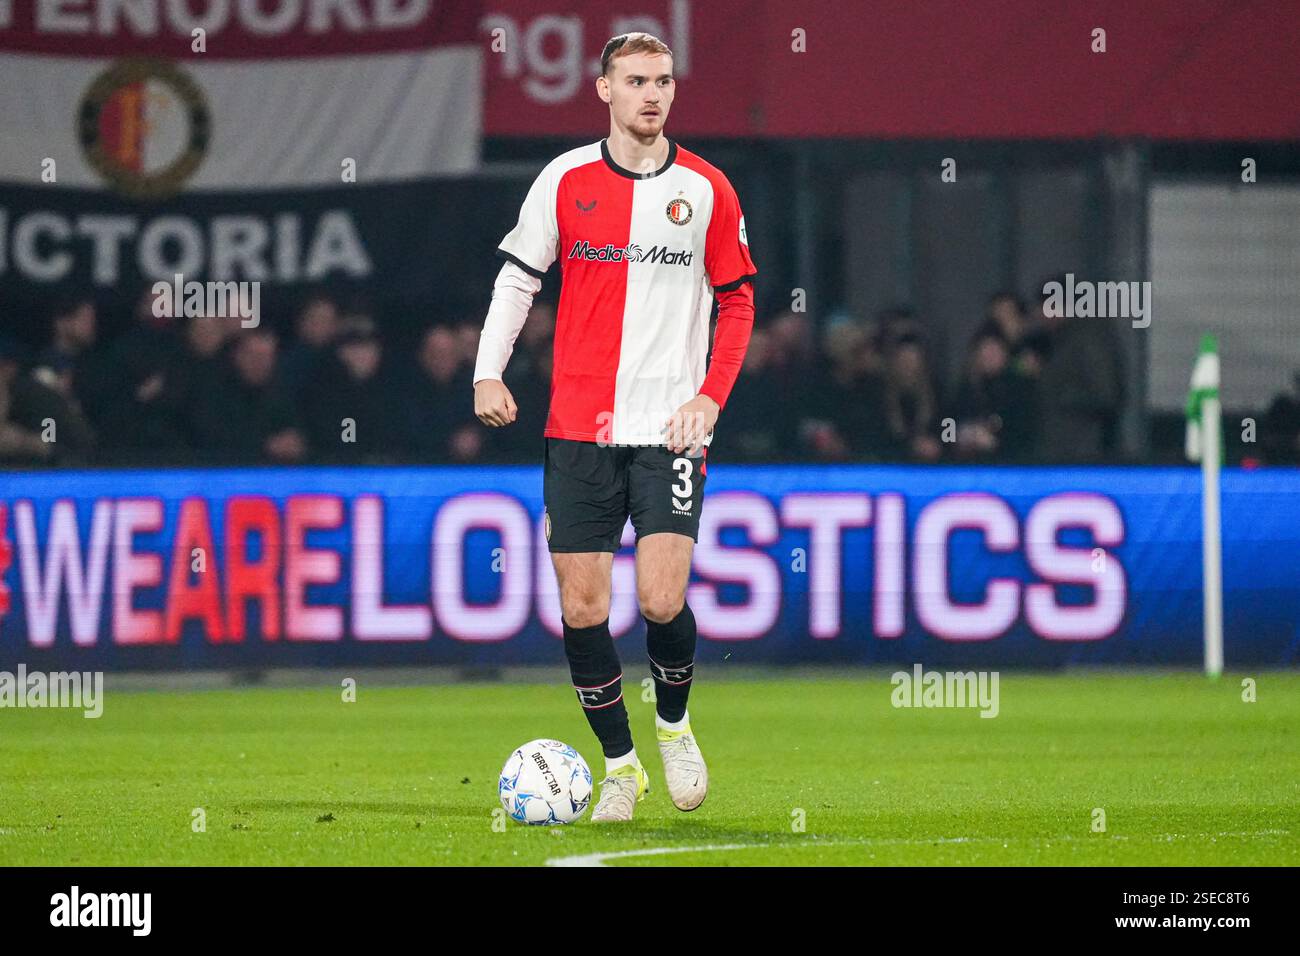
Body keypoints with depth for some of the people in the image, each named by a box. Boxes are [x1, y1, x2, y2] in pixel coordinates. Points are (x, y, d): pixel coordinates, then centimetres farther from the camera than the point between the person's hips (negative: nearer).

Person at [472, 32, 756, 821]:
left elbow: (738, 301, 8)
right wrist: (489, 372, -3)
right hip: (579, 427, 1)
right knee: (582, 609, -1)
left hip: (670, 430, -1)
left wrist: (710, 398, -4)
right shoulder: (566, 180, 3)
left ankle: (674, 722, 17)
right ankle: (620, 763, 15)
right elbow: (519, 277, 9)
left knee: (662, 601, -13)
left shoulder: (706, 190, 2)